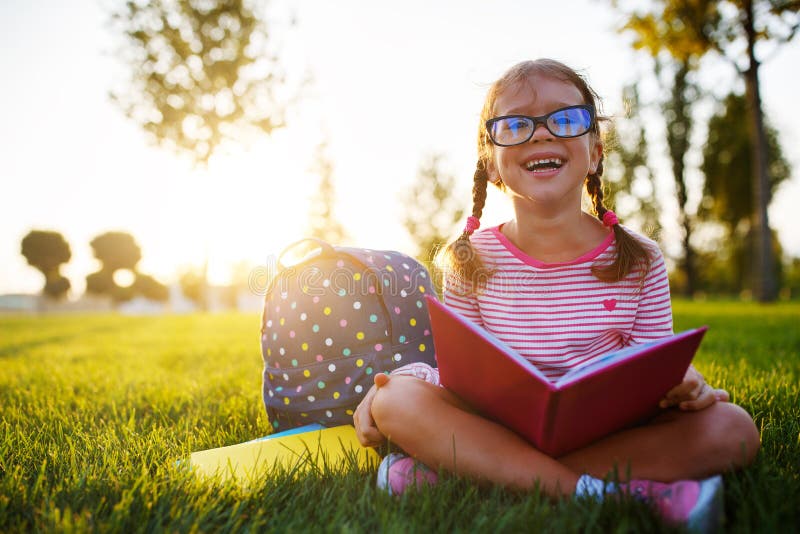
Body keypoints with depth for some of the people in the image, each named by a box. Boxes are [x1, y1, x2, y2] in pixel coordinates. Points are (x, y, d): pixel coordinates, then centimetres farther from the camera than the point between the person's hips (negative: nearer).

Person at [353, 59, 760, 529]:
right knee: (400, 397, -24)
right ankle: (595, 488, -29)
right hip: (494, 427, -1)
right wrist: (384, 388, -17)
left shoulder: (639, 261, 0)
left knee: (732, 428, -23)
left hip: (609, 433, 2)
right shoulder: (472, 261, 0)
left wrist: (683, 387, -21)